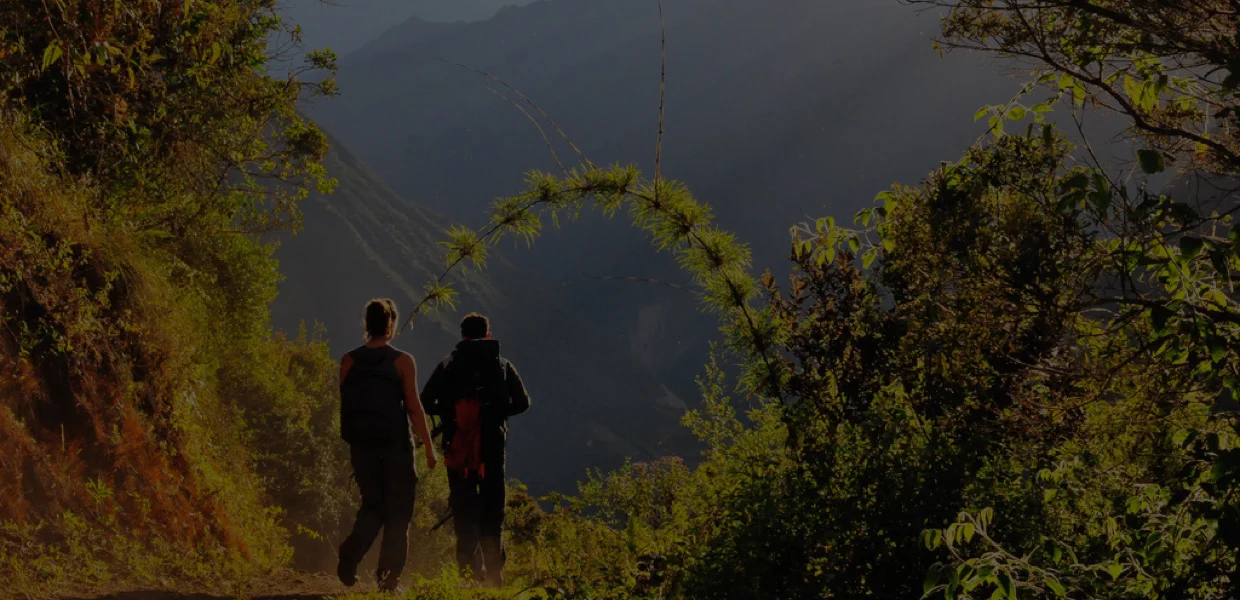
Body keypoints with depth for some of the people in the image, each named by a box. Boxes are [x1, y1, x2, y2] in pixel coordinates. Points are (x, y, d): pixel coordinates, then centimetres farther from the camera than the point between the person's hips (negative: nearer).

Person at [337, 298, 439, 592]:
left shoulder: (349, 361, 1)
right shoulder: (402, 361, -8)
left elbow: (345, 405, 5)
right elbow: (414, 407, -9)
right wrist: (429, 447, -2)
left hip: (361, 445, 3)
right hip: (395, 446, -3)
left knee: (372, 506, 16)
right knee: (397, 512, 9)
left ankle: (349, 556, -7)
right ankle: (389, 575, 5)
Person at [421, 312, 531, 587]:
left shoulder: (449, 365, 4)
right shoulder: (502, 365, 7)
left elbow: (426, 402, -3)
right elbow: (522, 402, 4)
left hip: (458, 447, -1)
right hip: (493, 443, 1)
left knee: (463, 506, 4)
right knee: (492, 507, 9)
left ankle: (471, 569, -3)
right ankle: (493, 570, 6)